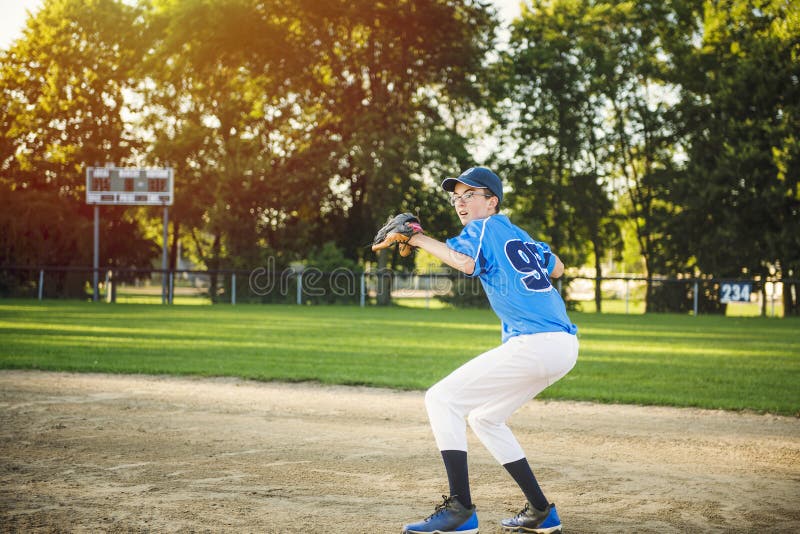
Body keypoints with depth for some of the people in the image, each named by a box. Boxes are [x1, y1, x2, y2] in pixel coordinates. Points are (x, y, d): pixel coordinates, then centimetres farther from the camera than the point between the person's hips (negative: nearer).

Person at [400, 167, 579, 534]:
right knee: (483, 418, 21)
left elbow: (466, 261, -21)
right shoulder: (518, 234, 23)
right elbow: (557, 268, 34)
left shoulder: (485, 227, 0)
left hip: (535, 343, -9)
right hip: (564, 345, 9)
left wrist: (421, 240, -10)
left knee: (442, 399, -8)